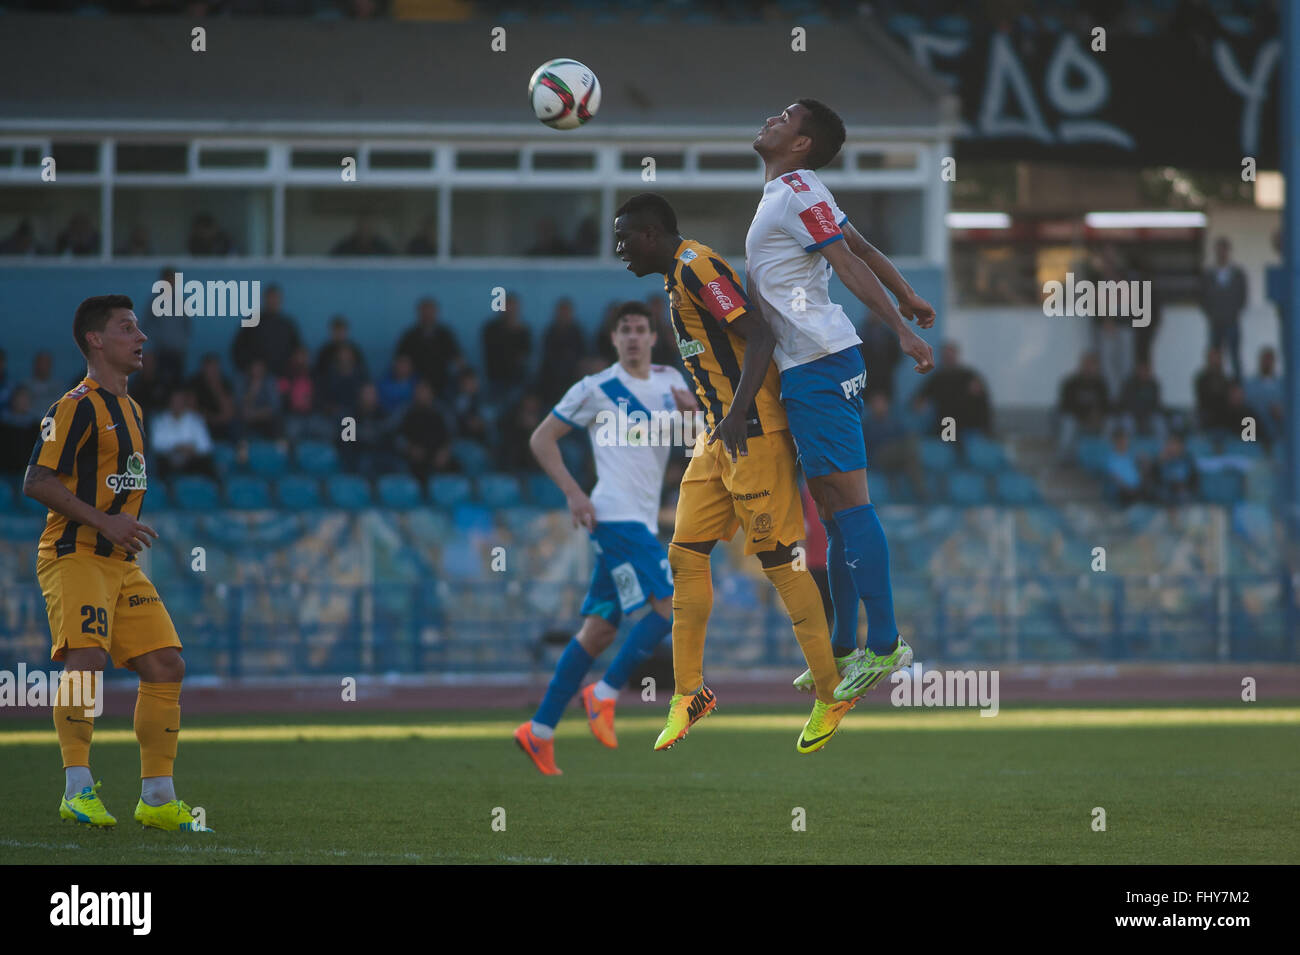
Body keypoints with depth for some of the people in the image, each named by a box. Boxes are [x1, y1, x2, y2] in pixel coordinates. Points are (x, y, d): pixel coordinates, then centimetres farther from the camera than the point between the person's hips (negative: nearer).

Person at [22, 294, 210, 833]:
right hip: (73, 556, -9)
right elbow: (36, 482, -15)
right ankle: (78, 790, -19)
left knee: (166, 664, 2)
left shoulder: (131, 409, 19)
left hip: (120, 561, 9)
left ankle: (157, 798, 8)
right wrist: (103, 522, -20)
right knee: (87, 659, -25)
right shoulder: (77, 405, -9)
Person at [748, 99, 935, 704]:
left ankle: (884, 646, -12)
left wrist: (901, 330, -19)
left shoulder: (798, 191, -10)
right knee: (831, 508, 11)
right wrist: (907, 297, 24)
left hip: (819, 363, -10)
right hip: (808, 366, 10)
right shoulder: (784, 194, 18)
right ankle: (844, 650, 15)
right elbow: (863, 249, 23)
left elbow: (851, 264, -15)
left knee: (848, 499, -11)